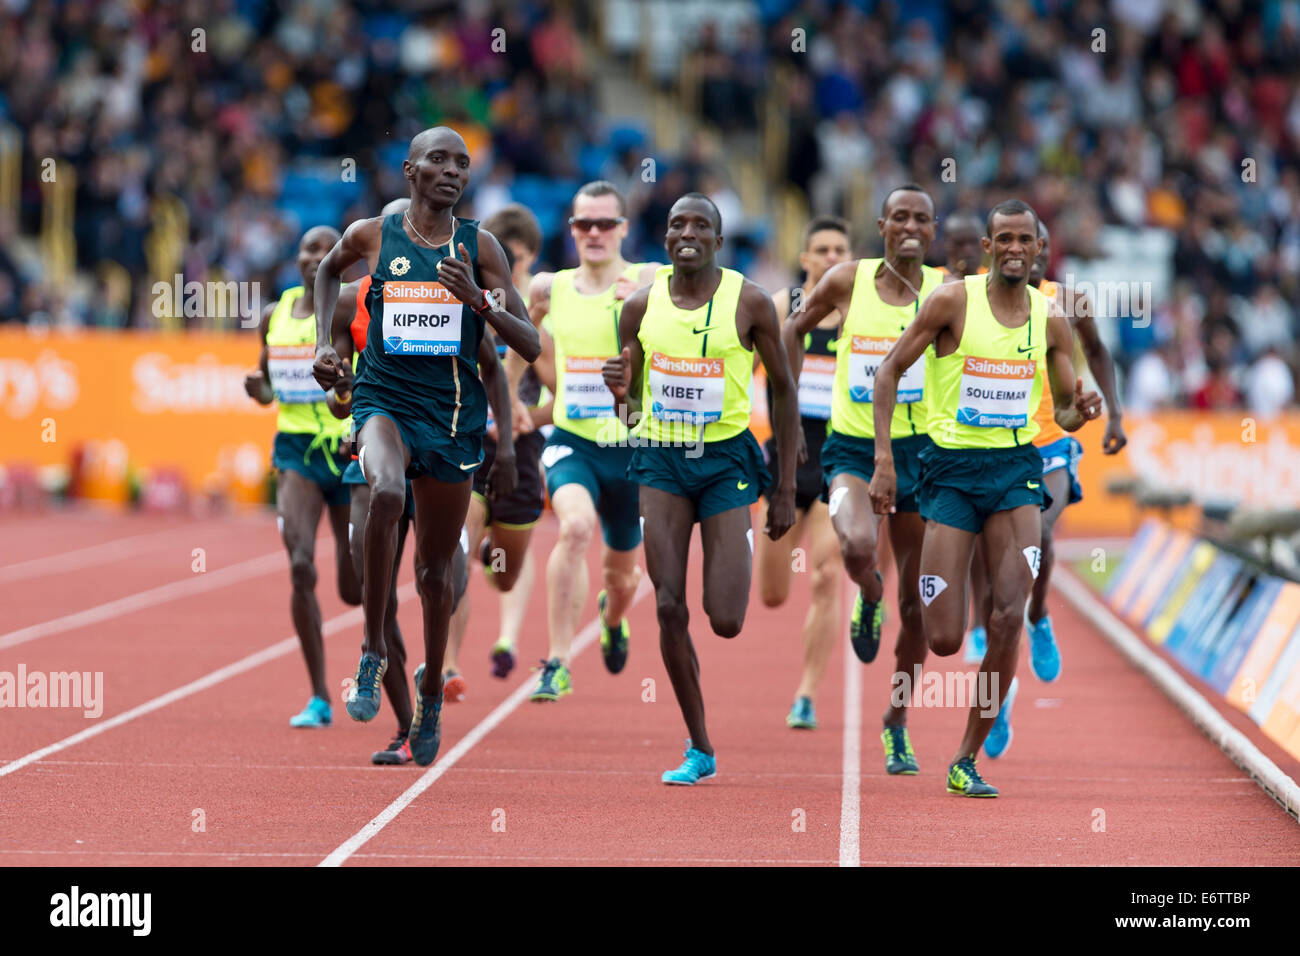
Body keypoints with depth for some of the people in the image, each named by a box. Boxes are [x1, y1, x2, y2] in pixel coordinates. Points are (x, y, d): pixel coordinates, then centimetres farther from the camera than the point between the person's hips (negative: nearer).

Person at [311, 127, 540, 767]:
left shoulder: (478, 248, 0)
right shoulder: (370, 236, 1)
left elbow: (530, 347, -2)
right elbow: (329, 269, 25)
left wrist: (476, 300, -18)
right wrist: (323, 343, 15)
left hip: (453, 413, 2)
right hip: (384, 399, -2)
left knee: (435, 566, 12)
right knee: (386, 492, -35)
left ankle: (431, 690, 36)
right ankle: (373, 653, -22)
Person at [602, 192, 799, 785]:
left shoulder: (749, 303, -4)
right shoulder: (642, 306, 3)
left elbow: (783, 391, 3)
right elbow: (628, 403, 13)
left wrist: (786, 489, 0)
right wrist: (620, 391, -14)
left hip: (726, 461, -2)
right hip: (660, 459, 2)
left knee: (726, 621, -9)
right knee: (669, 608, -7)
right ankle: (699, 748, 6)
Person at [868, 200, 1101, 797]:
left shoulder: (1050, 320, 6)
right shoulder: (953, 302, -5)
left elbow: (1063, 409, 13)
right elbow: (889, 372, -2)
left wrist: (1078, 413, -12)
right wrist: (884, 459, -10)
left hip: (1016, 467, 3)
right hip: (952, 468, -2)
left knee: (1009, 616, -15)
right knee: (944, 641, -6)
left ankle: (966, 760, -3)